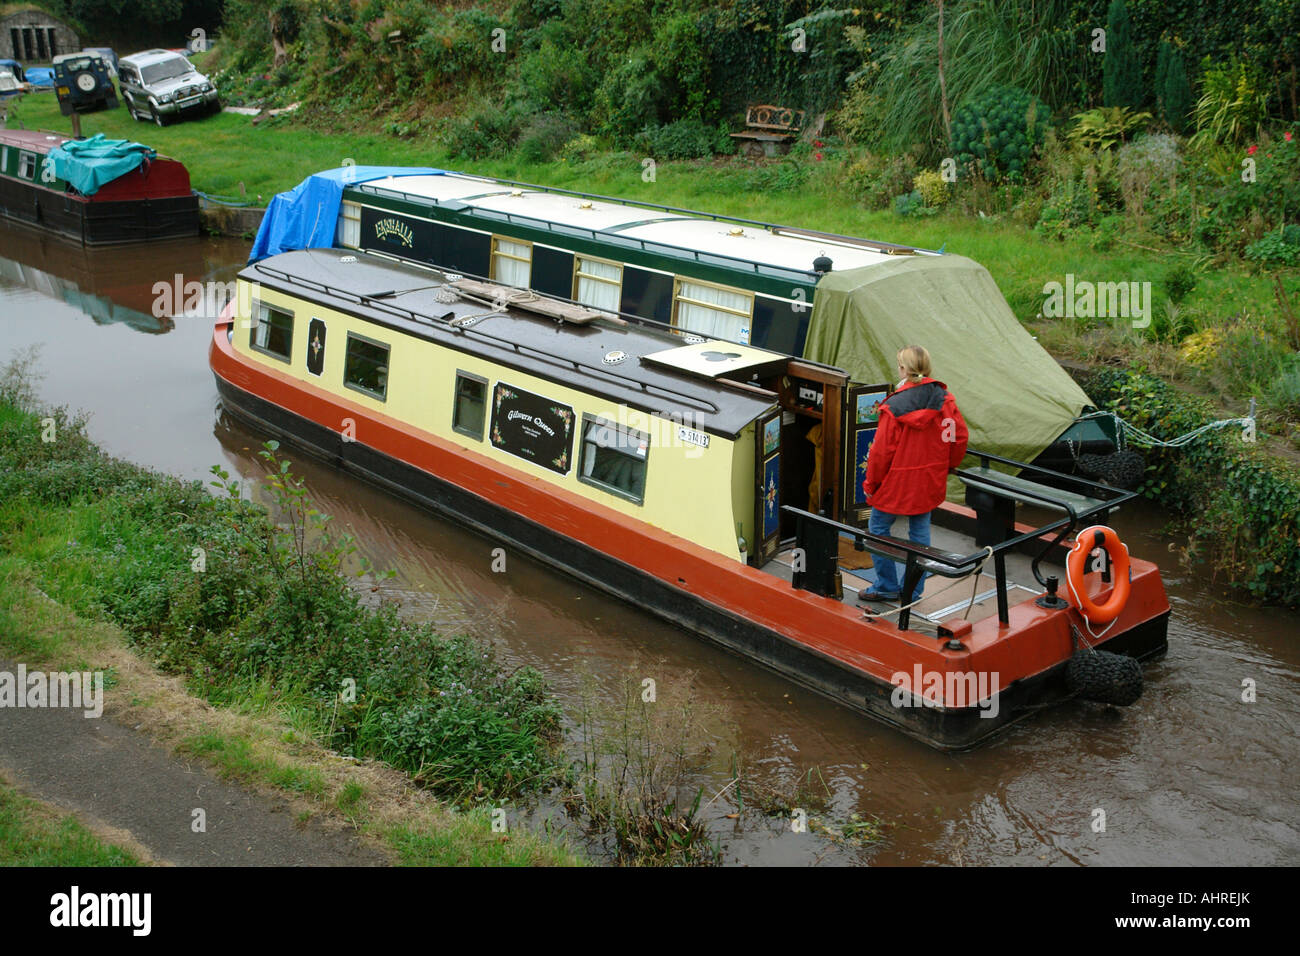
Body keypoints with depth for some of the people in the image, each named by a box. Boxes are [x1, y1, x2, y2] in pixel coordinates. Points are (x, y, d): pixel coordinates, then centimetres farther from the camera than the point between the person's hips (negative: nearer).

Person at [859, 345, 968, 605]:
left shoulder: (894, 406, -19)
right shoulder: (944, 399, -5)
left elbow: (882, 450, -15)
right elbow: (960, 436, 1)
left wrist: (871, 483, -3)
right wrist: (948, 466, 17)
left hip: (896, 483, -5)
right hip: (931, 482, 5)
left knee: (879, 528, 12)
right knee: (920, 530, 15)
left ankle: (887, 587, 18)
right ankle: (913, 590, 21)